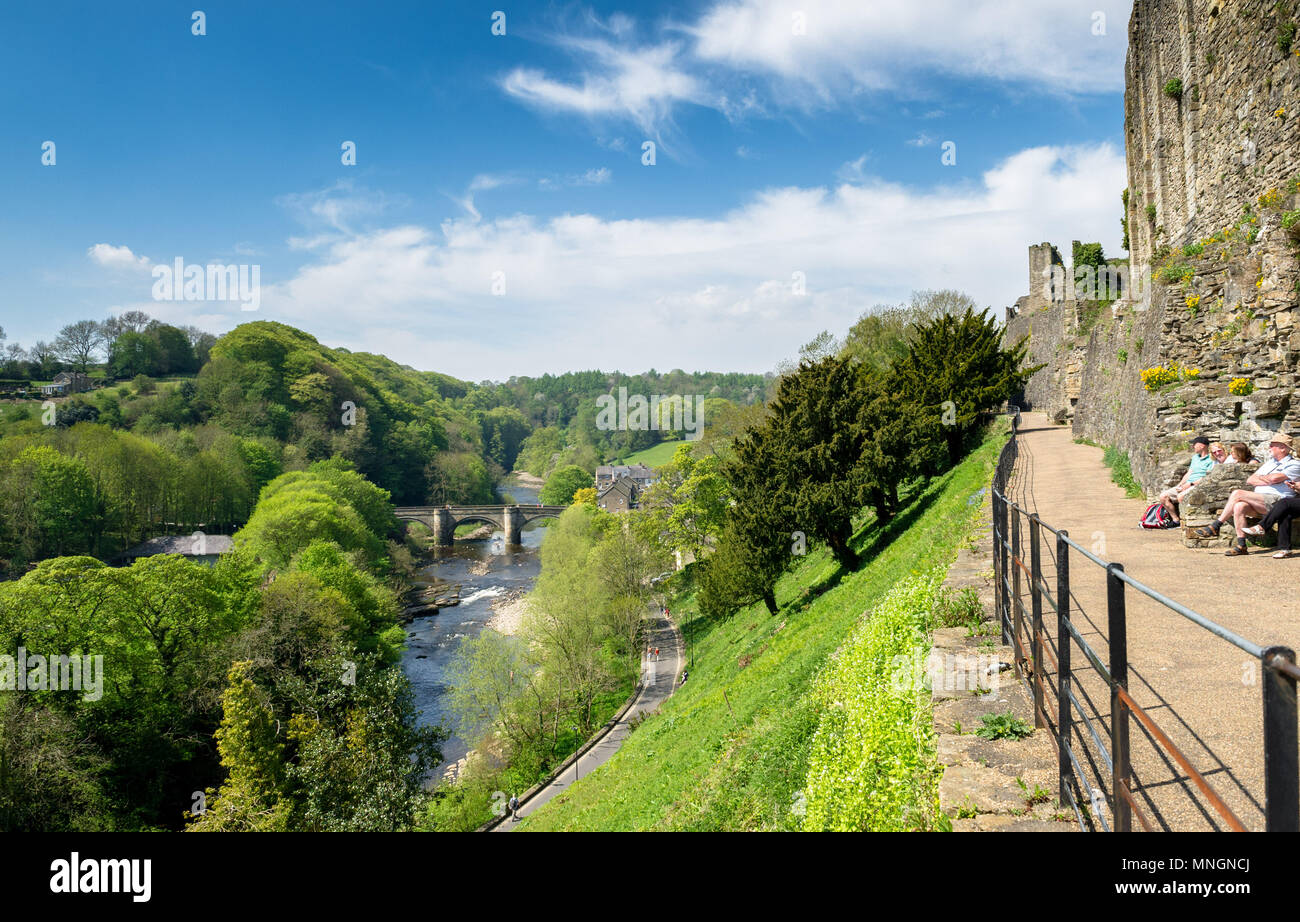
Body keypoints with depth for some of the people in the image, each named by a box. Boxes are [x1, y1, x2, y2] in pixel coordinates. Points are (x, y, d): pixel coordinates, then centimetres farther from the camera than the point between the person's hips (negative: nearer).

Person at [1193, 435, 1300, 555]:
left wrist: (1260, 478, 7)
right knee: (1239, 506, -27)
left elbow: (1274, 478, -14)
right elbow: (1249, 480, 17)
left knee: (1237, 494, -23)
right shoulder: (1269, 462, 28)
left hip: (1276, 501, -7)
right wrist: (1268, 481, 1)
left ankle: (1215, 526, -17)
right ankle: (1241, 546, -28)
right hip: (1259, 503, 7)